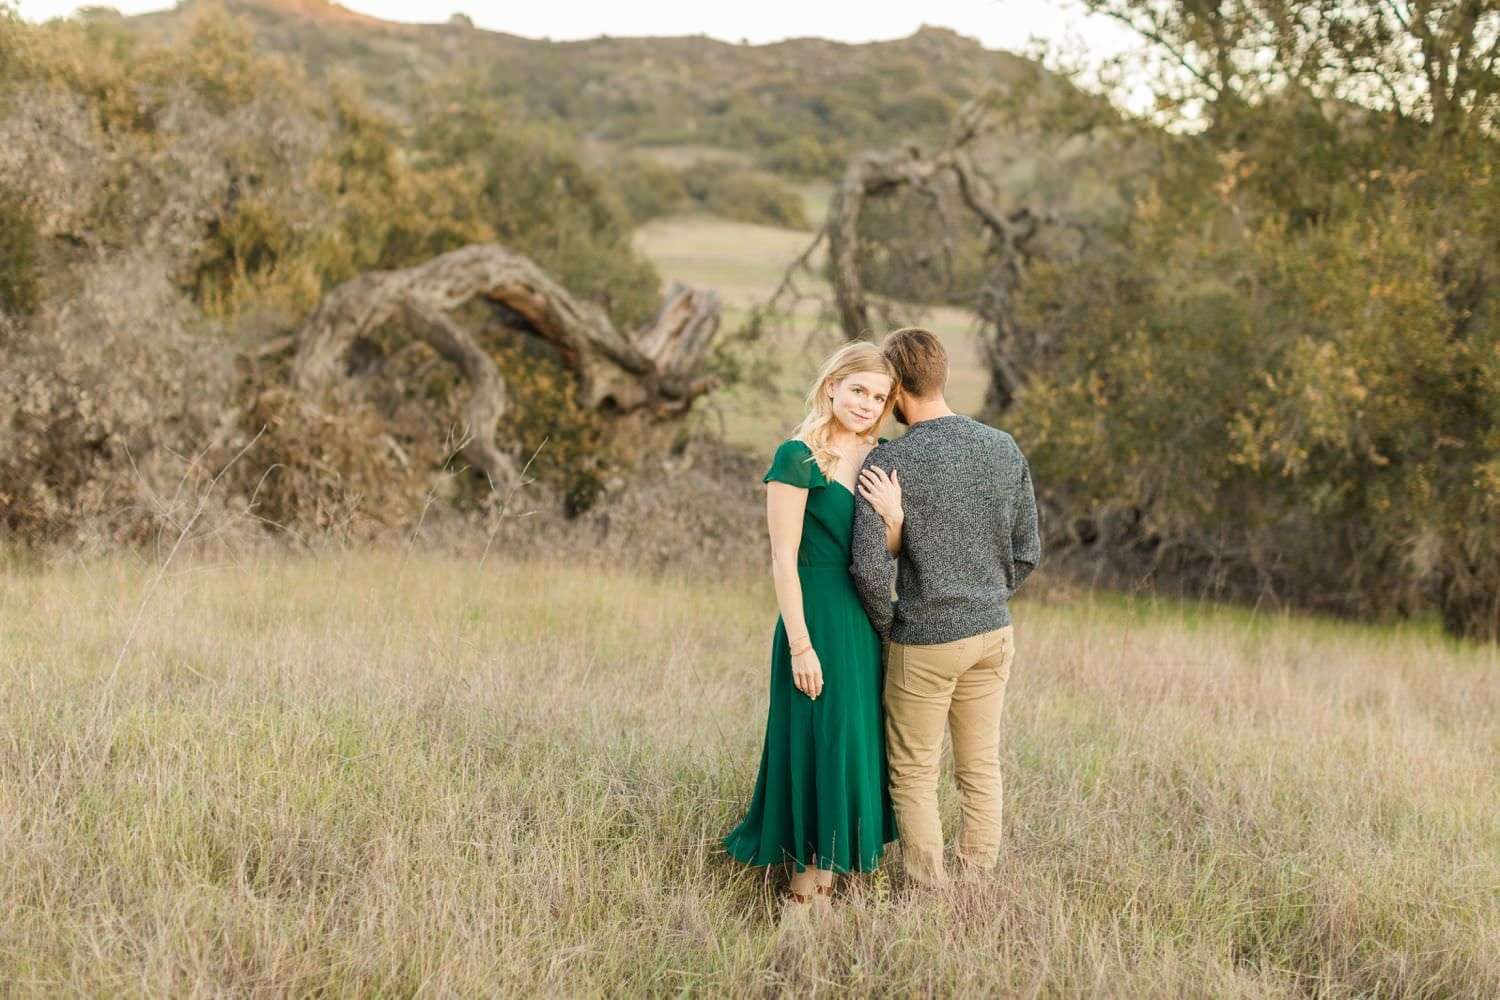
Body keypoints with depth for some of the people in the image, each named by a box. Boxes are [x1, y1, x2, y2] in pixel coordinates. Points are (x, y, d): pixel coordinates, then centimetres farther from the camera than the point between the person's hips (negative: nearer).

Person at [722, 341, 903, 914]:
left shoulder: (879, 459, 10)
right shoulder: (798, 458, -11)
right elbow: (784, 559, -13)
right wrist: (800, 645, -16)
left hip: (869, 621, 7)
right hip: (817, 618, -7)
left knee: (858, 745, 11)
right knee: (817, 745, -2)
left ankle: (827, 879, 23)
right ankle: (803, 885, 9)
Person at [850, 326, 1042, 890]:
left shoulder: (889, 462, -15)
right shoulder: (1005, 449, 1)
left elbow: (869, 568, -19)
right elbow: (1027, 553, 6)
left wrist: (886, 623, -2)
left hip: (924, 640, -5)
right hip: (994, 632, 5)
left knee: (914, 775, 7)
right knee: (981, 769, 14)